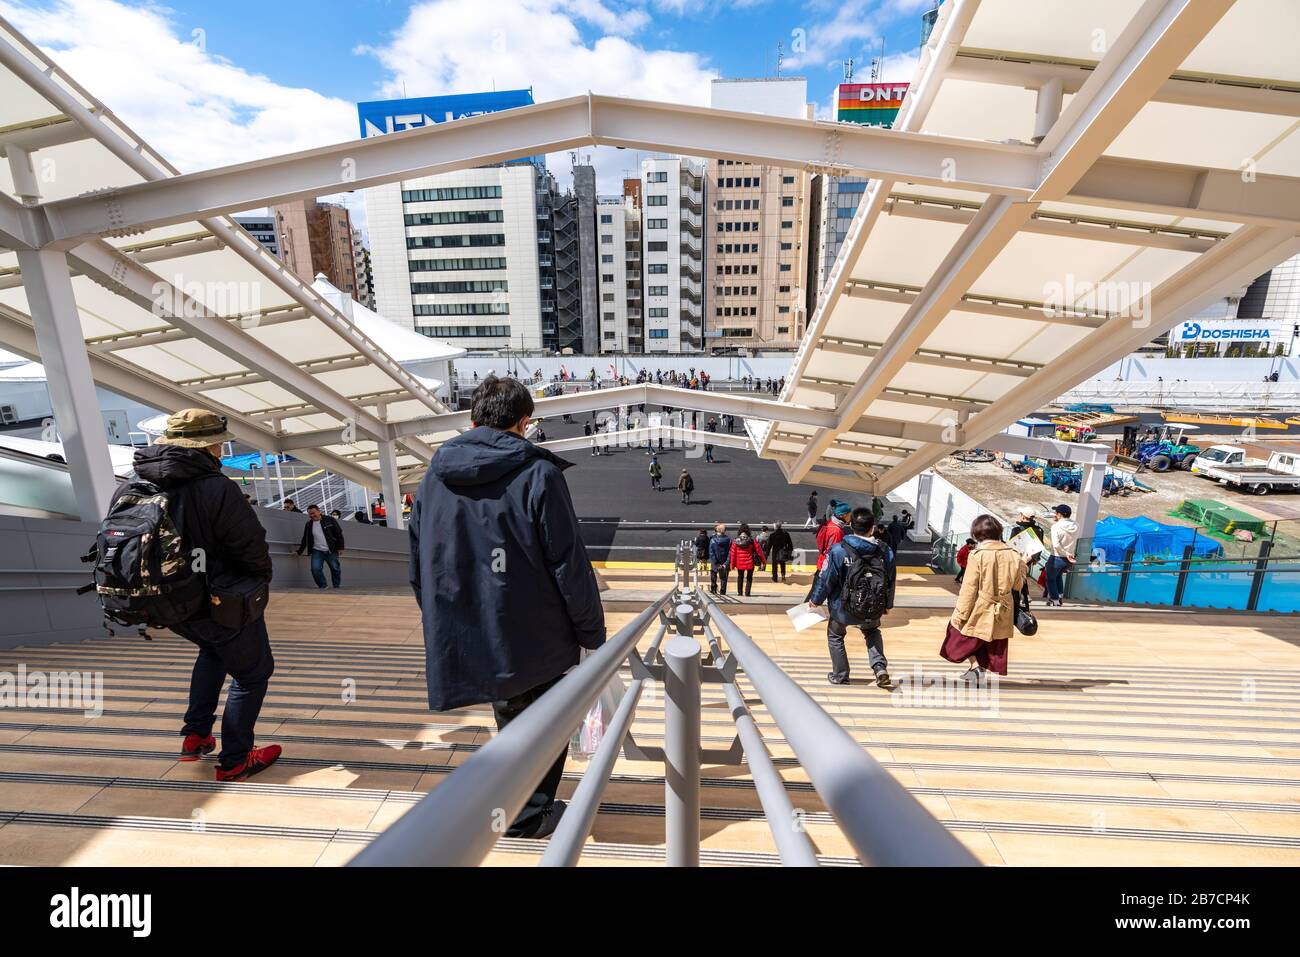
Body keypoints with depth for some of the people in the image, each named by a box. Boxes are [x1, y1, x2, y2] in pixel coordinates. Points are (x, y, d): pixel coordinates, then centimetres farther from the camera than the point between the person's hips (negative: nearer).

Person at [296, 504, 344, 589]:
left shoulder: (330, 520, -2)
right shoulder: (308, 524, 9)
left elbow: (339, 534, -1)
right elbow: (305, 539, 20)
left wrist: (340, 547, -6)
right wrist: (299, 552, 18)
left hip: (331, 551, -2)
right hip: (317, 551, 3)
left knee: (335, 569, 0)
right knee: (315, 569, -13)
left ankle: (337, 587, 16)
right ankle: (323, 586, 2)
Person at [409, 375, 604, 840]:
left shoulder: (433, 478, 2)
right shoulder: (537, 473, -16)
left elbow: (417, 567, 9)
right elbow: (570, 565, -16)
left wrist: (441, 626, 20)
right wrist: (593, 633, -5)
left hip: (466, 642, 6)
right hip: (535, 641, -5)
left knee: (512, 724, 27)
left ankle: (511, 806, 39)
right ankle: (528, 815, 28)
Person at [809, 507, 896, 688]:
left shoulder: (838, 550, -21)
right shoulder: (885, 551, -9)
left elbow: (826, 578, -13)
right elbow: (891, 581, 3)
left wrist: (816, 599, 3)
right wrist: (888, 604, 20)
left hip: (843, 609, -3)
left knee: (835, 636, 23)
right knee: (872, 632, 33)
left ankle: (840, 676, 28)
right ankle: (880, 666, 16)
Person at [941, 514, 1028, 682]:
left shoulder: (978, 554, -18)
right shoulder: (1013, 553, -5)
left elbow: (969, 587, -15)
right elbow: (1018, 585, 5)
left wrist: (960, 613, -7)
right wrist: (1022, 564, 16)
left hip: (980, 609, -4)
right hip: (1002, 611, 5)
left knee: (963, 639, 17)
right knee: (994, 647, 15)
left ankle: (975, 666, 3)